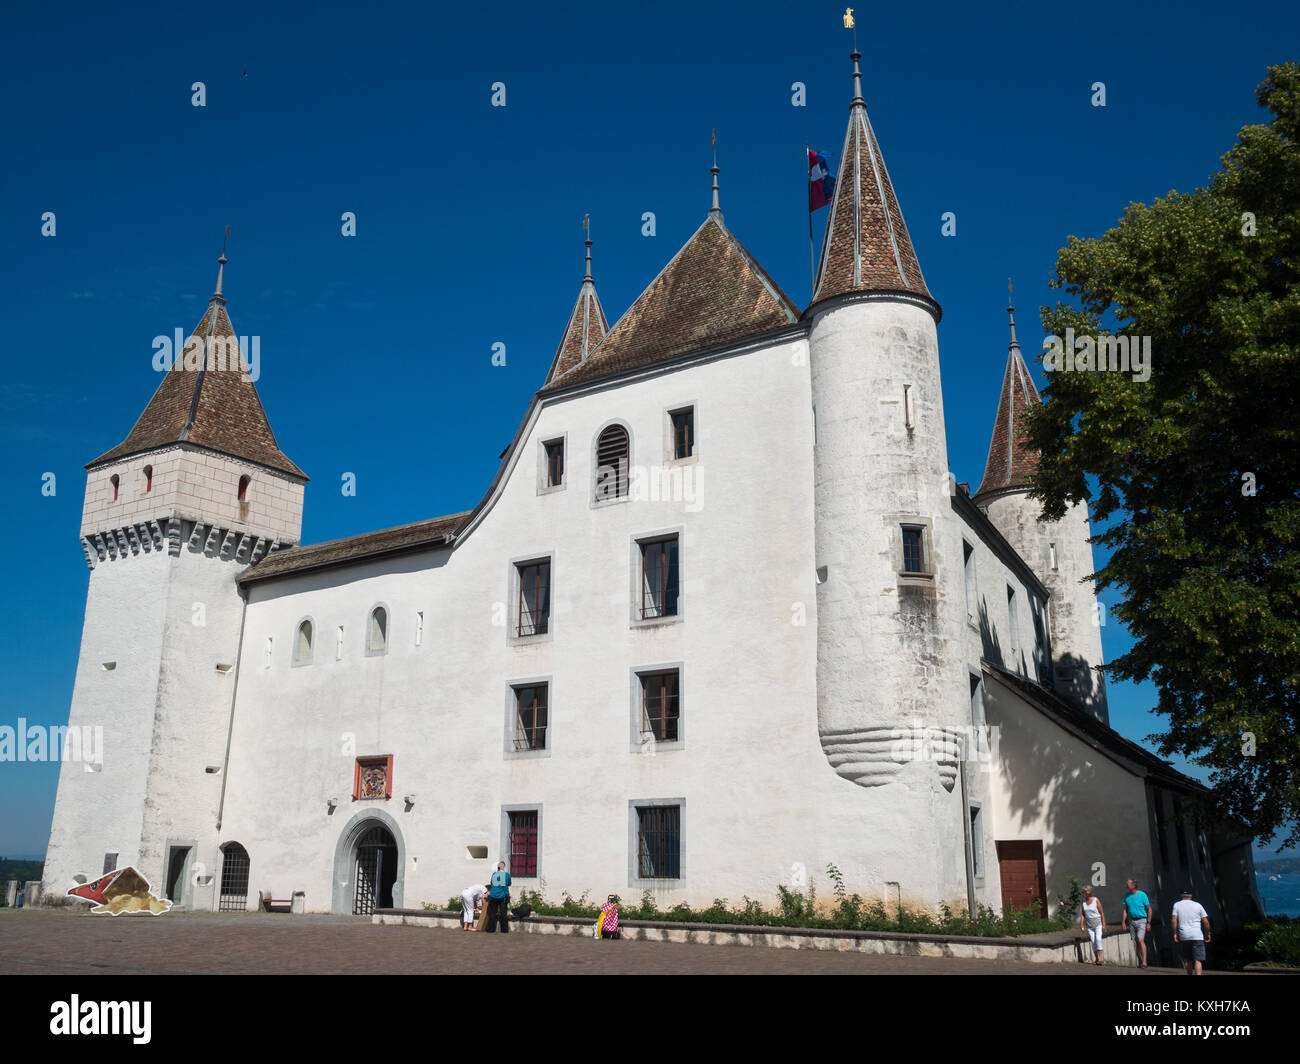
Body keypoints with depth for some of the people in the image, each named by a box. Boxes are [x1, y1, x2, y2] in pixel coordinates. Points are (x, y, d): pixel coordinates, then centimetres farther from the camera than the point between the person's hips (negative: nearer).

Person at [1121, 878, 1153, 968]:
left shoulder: (1142, 895, -9)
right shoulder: (1127, 895, 5)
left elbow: (1149, 909, -4)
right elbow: (1125, 909, 10)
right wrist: (1123, 921, 2)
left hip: (1141, 921, -5)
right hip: (1131, 921, 5)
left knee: (1140, 940, -19)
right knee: (1135, 943, 8)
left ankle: (1144, 962, -17)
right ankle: (1140, 961, 20)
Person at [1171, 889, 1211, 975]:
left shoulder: (1177, 905, 8)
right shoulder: (1198, 905, 7)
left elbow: (1174, 920, -1)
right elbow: (1206, 921, 3)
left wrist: (1175, 933, 3)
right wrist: (1207, 934, 14)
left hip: (1184, 936, 2)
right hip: (1197, 936, -1)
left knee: (1187, 959, 16)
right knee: (1198, 960, -7)